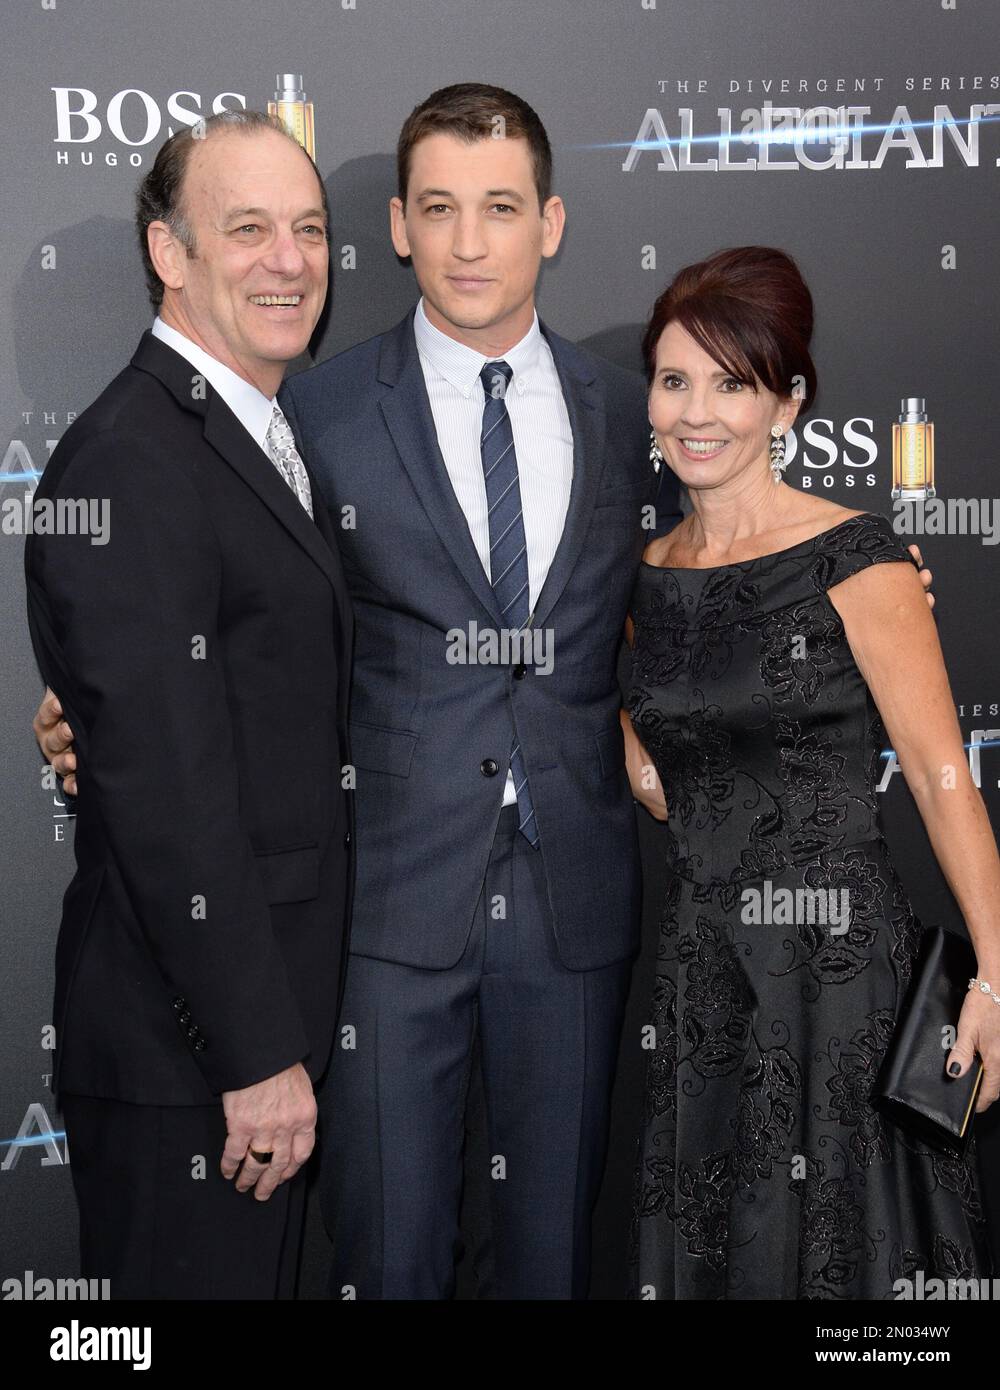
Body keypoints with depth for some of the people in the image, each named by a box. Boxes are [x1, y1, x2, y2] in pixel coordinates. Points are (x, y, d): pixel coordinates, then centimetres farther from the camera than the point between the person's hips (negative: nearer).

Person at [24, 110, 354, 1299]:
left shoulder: (263, 442, 13)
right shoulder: (129, 462, -19)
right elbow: (166, 791, -23)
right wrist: (259, 1051, -20)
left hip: (268, 1020, 10)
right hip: (185, 1045, -9)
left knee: (264, 1272, 21)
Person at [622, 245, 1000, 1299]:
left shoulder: (853, 558, -10)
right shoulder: (649, 575, 6)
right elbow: (598, 687, 25)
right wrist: (644, 770, 5)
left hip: (836, 956, -5)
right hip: (700, 964, 6)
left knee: (834, 1241, 5)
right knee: (707, 1243, 15)